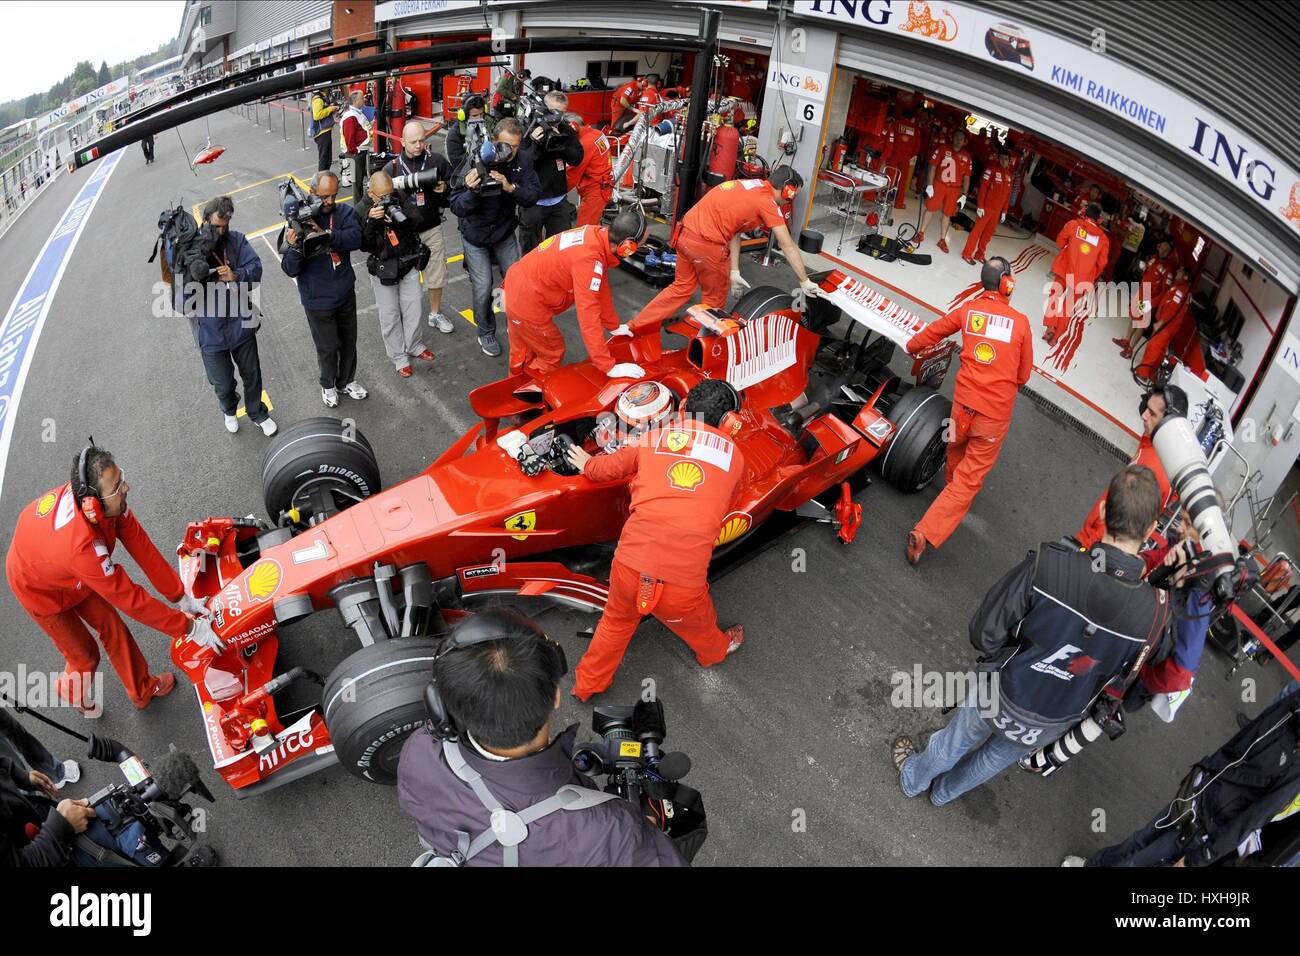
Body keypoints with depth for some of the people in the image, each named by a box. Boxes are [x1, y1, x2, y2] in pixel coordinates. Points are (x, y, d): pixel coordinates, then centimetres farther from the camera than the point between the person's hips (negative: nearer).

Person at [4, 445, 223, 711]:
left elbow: (139, 544, -21)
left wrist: (181, 597, -16)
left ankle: (142, 690, 32)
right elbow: (129, 599, -39)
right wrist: (189, 627, -31)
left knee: (113, 628, 11)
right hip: (39, 587, -5)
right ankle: (72, 690, 43)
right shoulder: (82, 546, -48)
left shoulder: (90, 493, -30)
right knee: (85, 656, 9)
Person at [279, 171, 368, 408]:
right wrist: (294, 248, -39)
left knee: (349, 341, 20)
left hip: (346, 293, 3)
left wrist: (325, 234, -39)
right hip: (318, 300, -3)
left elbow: (355, 238, -27)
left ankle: (347, 381, 43)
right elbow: (291, 270, -19)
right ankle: (328, 385, 37)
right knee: (328, 347, 12)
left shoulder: (344, 212, -7)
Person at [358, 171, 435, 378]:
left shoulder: (399, 198, -6)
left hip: (408, 263, 3)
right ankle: (399, 357, 18)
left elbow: (417, 220, -14)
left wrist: (401, 216, -34)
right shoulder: (362, 211, -14)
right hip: (383, 268, -3)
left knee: (414, 306, 11)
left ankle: (414, 346, 33)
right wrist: (371, 221, -35)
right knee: (390, 314, 5)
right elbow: (364, 245, -20)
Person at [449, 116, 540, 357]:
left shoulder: (522, 161, -16)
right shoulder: (474, 163, -26)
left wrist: (511, 187, -37)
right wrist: (472, 191, -47)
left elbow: (534, 194, -20)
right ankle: (486, 333, 20)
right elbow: (457, 207, -27)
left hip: (505, 232, 3)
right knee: (483, 288, -3)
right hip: (475, 235, -3)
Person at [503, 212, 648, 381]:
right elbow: (588, 316, -34)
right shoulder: (589, 259, -32)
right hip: (527, 303, -8)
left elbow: (601, 288, 7)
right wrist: (609, 367, -32)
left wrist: (614, 326, 18)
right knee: (553, 354, 12)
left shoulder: (598, 234, -6)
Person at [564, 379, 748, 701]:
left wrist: (587, 464, 46)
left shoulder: (652, 438, 9)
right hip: (683, 585, -1)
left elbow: (609, 467, 24)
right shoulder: (734, 455, 9)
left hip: (629, 568, 1)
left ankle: (587, 684, 50)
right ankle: (715, 651, 64)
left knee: (617, 621, 33)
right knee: (699, 627, 33)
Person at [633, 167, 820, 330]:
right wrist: (805, 282, 1)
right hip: (706, 244, -8)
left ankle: (635, 327, 25)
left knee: (682, 287, 23)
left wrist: (734, 272, 15)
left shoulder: (747, 186, 19)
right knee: (715, 298, 14)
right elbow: (788, 247, -5)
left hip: (685, 233, 8)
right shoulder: (767, 202, -6)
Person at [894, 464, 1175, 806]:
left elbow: (983, 633, -24)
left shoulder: (1046, 565, -35)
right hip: (1051, 725, 2)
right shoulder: (1156, 612, -30)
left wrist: (1005, 660, -3)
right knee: (996, 758, 33)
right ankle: (943, 791, 60)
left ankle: (914, 778, 58)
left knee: (956, 740, 30)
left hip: (1003, 695, -2)